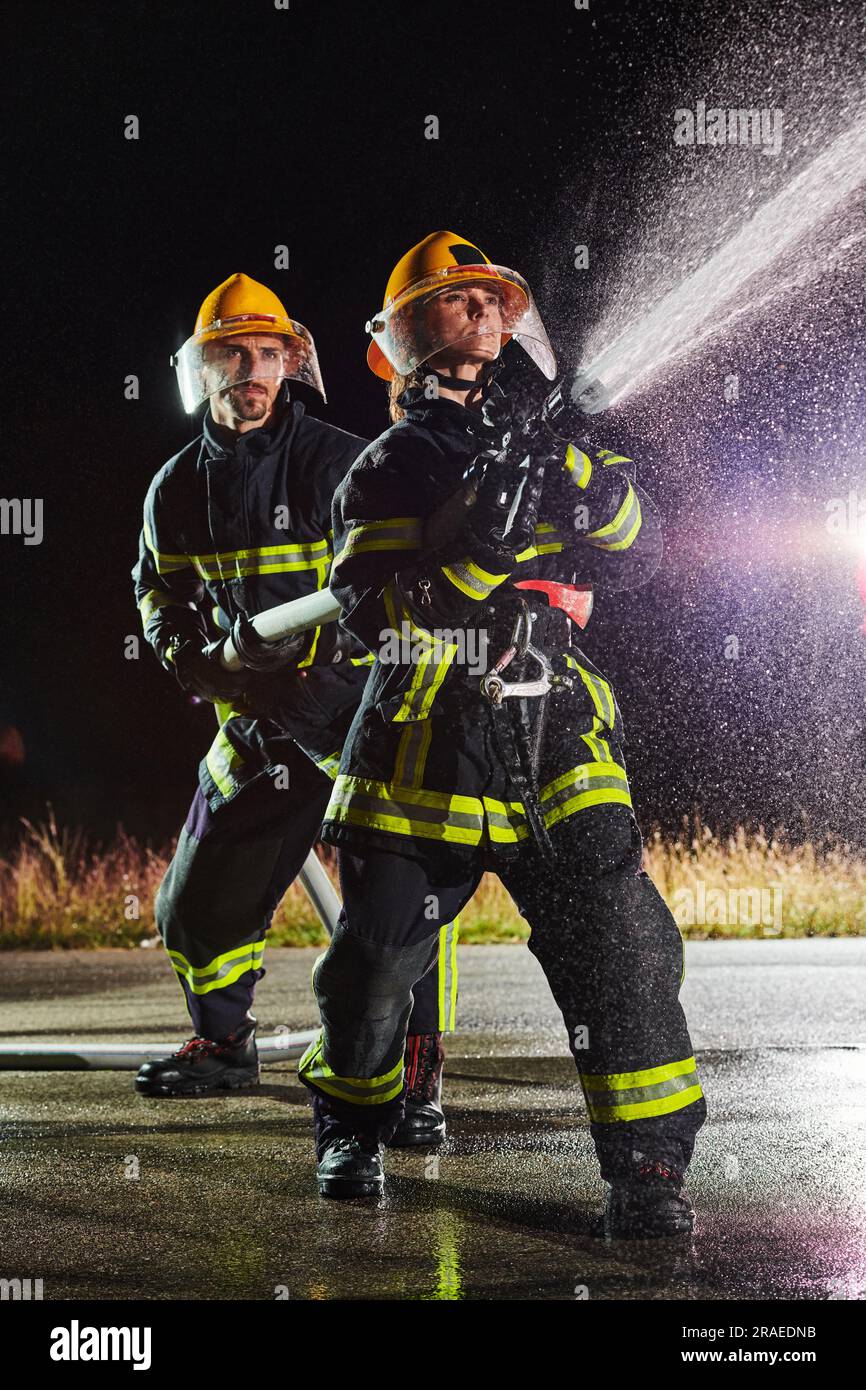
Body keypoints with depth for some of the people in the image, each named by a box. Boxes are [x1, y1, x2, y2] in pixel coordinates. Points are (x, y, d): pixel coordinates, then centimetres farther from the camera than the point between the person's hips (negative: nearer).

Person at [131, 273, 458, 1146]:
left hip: (360, 697, -5)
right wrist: (185, 649, 2)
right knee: (200, 899, 12)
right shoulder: (177, 490, 5)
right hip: (257, 712, 5)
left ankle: (418, 1077, -12)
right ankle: (223, 1043, 36)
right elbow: (160, 588, 21)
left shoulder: (339, 464, -11)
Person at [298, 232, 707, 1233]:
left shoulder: (547, 435, 16)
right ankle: (350, 1126, 29)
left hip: (555, 736, 1)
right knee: (376, 955, 2)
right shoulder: (385, 473, 8)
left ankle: (648, 1168, -6)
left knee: (619, 940, -13)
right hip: (429, 741, -1)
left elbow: (636, 556, 6)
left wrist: (580, 478, -12)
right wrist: (480, 543, -19)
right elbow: (384, 616, -6)